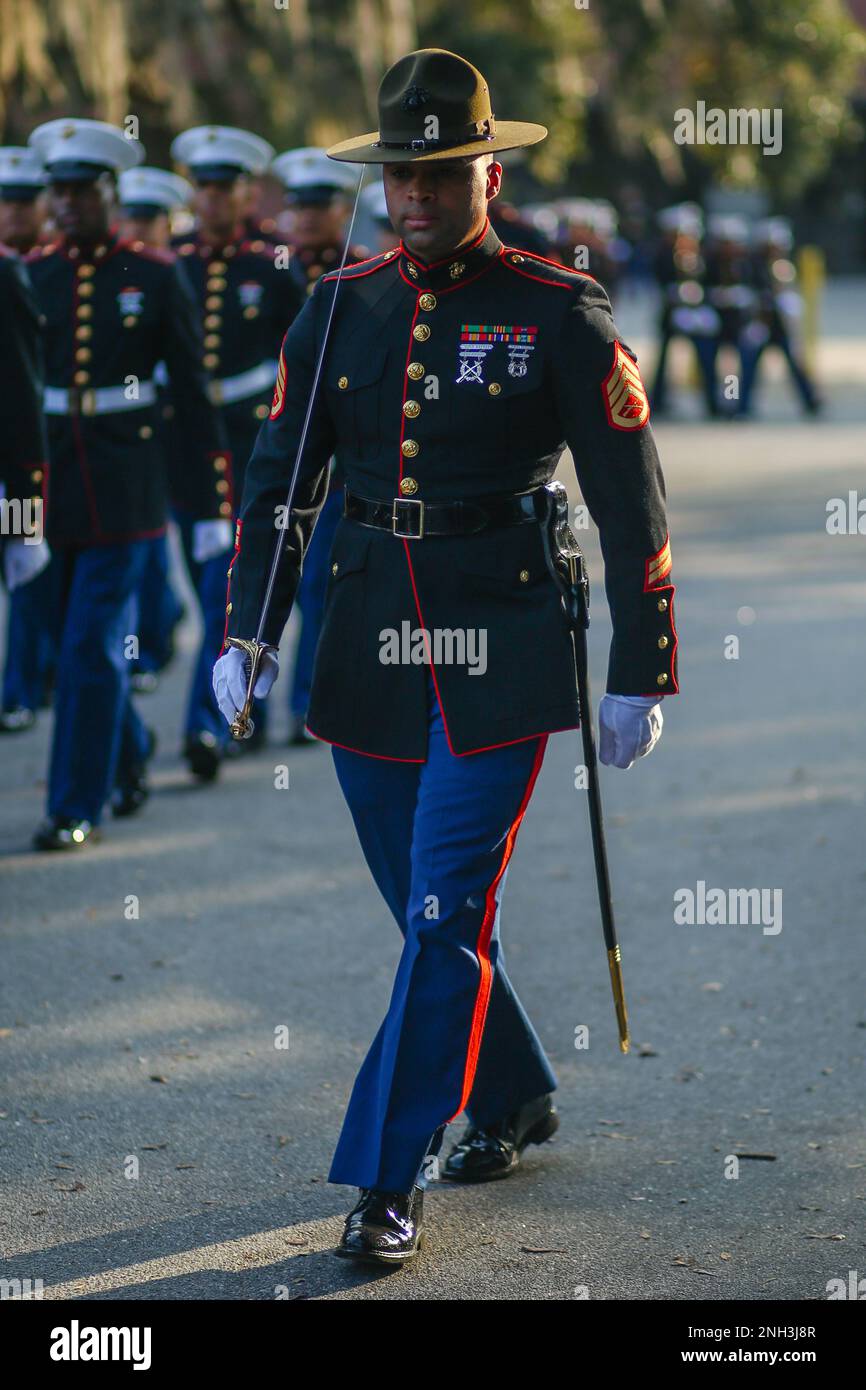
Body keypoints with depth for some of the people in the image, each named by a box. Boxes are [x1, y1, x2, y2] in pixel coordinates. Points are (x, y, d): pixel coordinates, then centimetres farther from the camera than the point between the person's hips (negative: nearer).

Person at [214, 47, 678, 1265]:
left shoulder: (560, 315, -5)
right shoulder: (339, 310, 6)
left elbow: (632, 504, -4)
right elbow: (278, 480, 10)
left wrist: (638, 674, -5)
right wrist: (246, 635, 1)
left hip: (499, 653, -5)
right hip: (369, 649, 5)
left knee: (444, 914, -8)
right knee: (431, 906, 14)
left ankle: (391, 1183, -4)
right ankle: (515, 1098, 36)